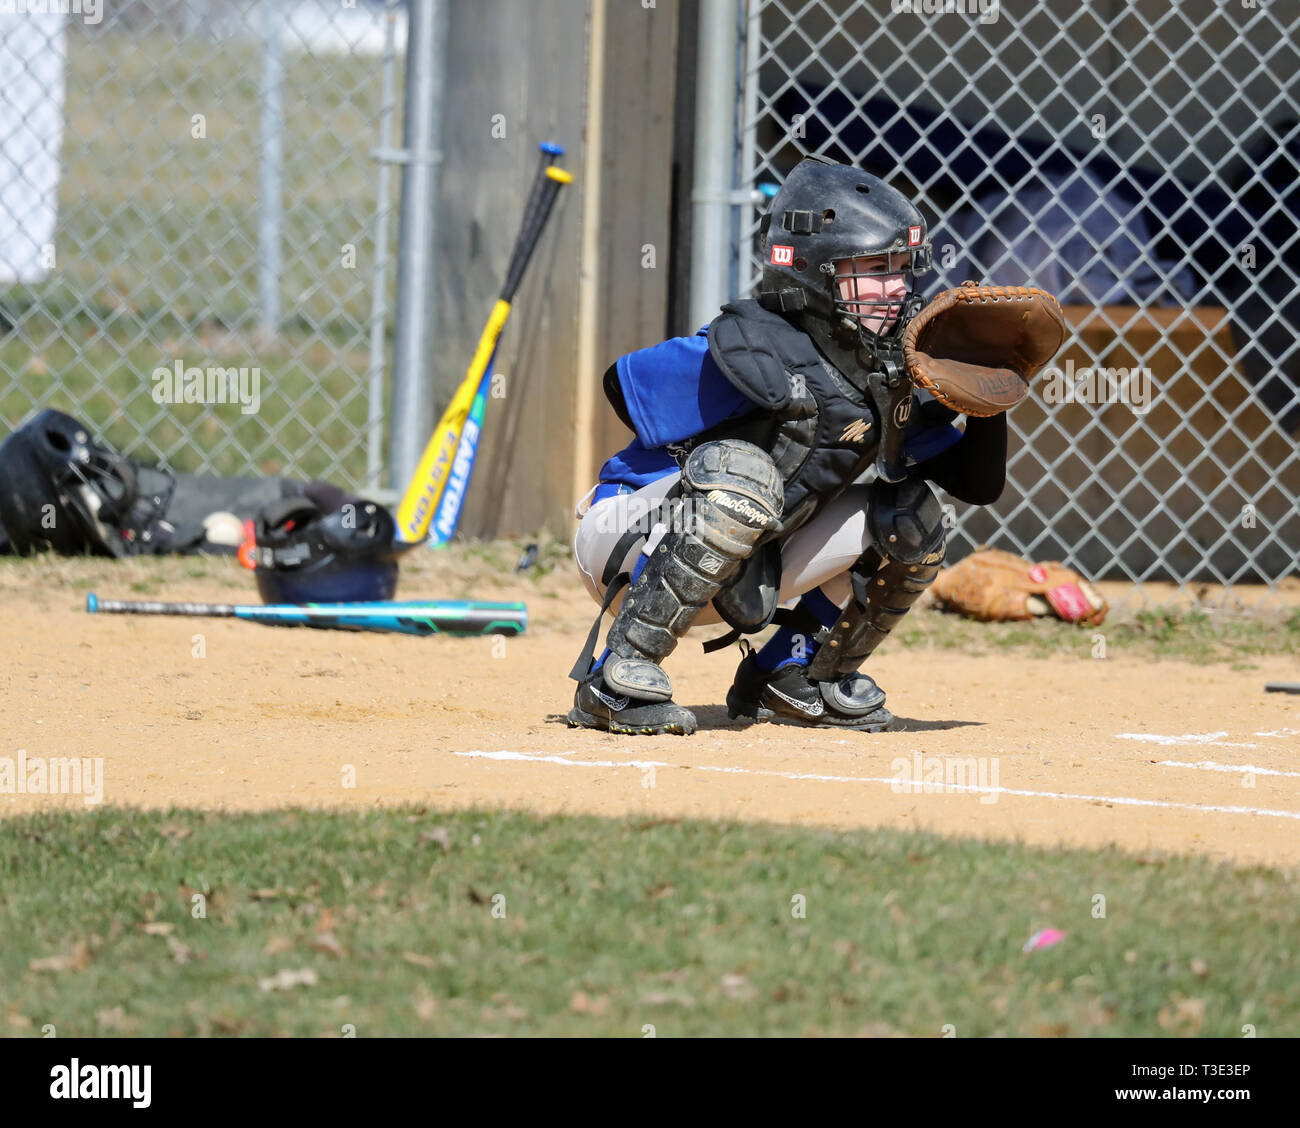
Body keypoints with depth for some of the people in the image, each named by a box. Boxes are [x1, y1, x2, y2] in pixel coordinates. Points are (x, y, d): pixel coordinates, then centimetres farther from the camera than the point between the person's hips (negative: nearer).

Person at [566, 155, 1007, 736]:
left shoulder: (889, 373, -2)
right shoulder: (751, 352, -24)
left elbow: (977, 485, 4)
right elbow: (621, 383, -12)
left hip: (731, 574, 7)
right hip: (626, 542, -7)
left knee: (909, 514, -3)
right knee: (744, 473, -36)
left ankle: (795, 673, 12)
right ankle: (619, 677, -28)